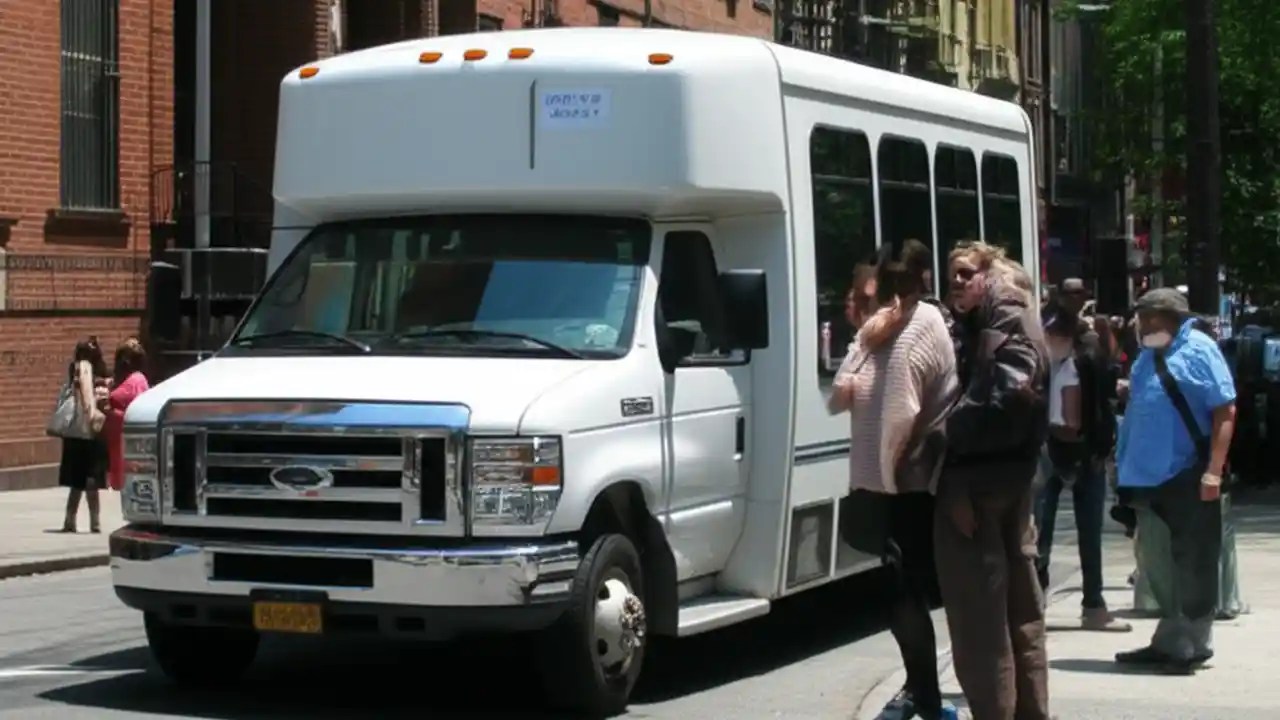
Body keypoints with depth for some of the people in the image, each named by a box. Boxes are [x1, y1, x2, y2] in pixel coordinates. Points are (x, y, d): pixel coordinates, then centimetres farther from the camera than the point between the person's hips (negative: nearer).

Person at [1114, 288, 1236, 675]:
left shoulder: (1198, 350, -8)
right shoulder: (1147, 356, 14)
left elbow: (1225, 410, -13)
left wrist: (1214, 471, -19)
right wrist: (1125, 461, 13)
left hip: (1189, 476, -8)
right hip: (1152, 475, 8)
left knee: (1192, 562, 0)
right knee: (1164, 561, 13)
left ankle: (1191, 645, 7)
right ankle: (1169, 641, 20)